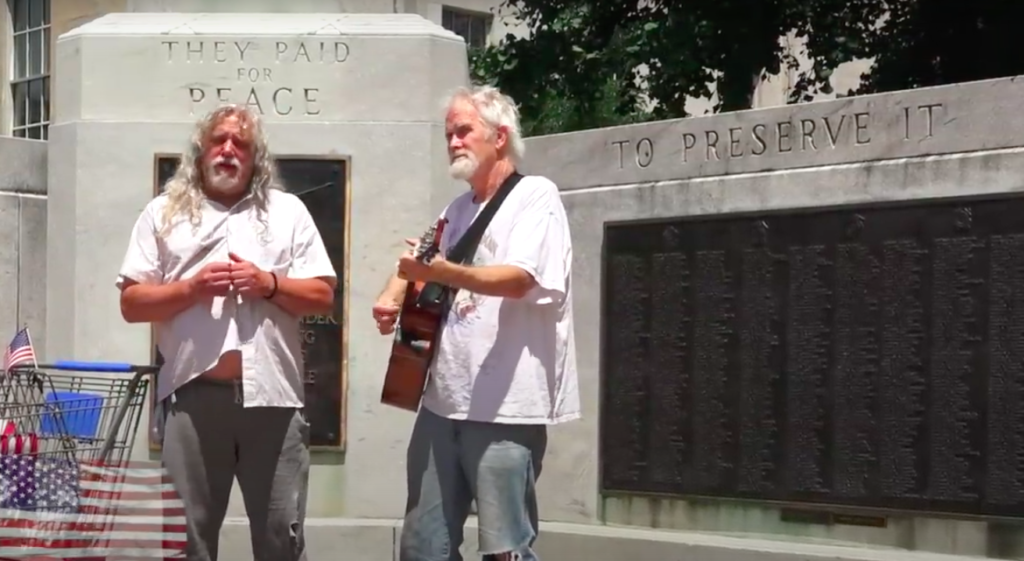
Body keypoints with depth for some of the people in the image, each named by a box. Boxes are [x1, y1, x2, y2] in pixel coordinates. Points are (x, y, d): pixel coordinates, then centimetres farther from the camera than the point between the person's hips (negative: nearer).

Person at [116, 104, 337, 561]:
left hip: (272, 394, 0)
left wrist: (269, 284, -9)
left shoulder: (287, 211, 12)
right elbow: (131, 303, 5)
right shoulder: (163, 213, 10)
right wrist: (191, 287, -10)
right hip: (194, 395, 0)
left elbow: (322, 298, 8)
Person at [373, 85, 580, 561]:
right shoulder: (457, 211, 19)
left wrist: (440, 272, -32)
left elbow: (518, 280, -19)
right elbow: (421, 267, 29)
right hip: (443, 401, 8)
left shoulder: (535, 196, -5)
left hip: (507, 407, -8)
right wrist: (394, 295, 5)